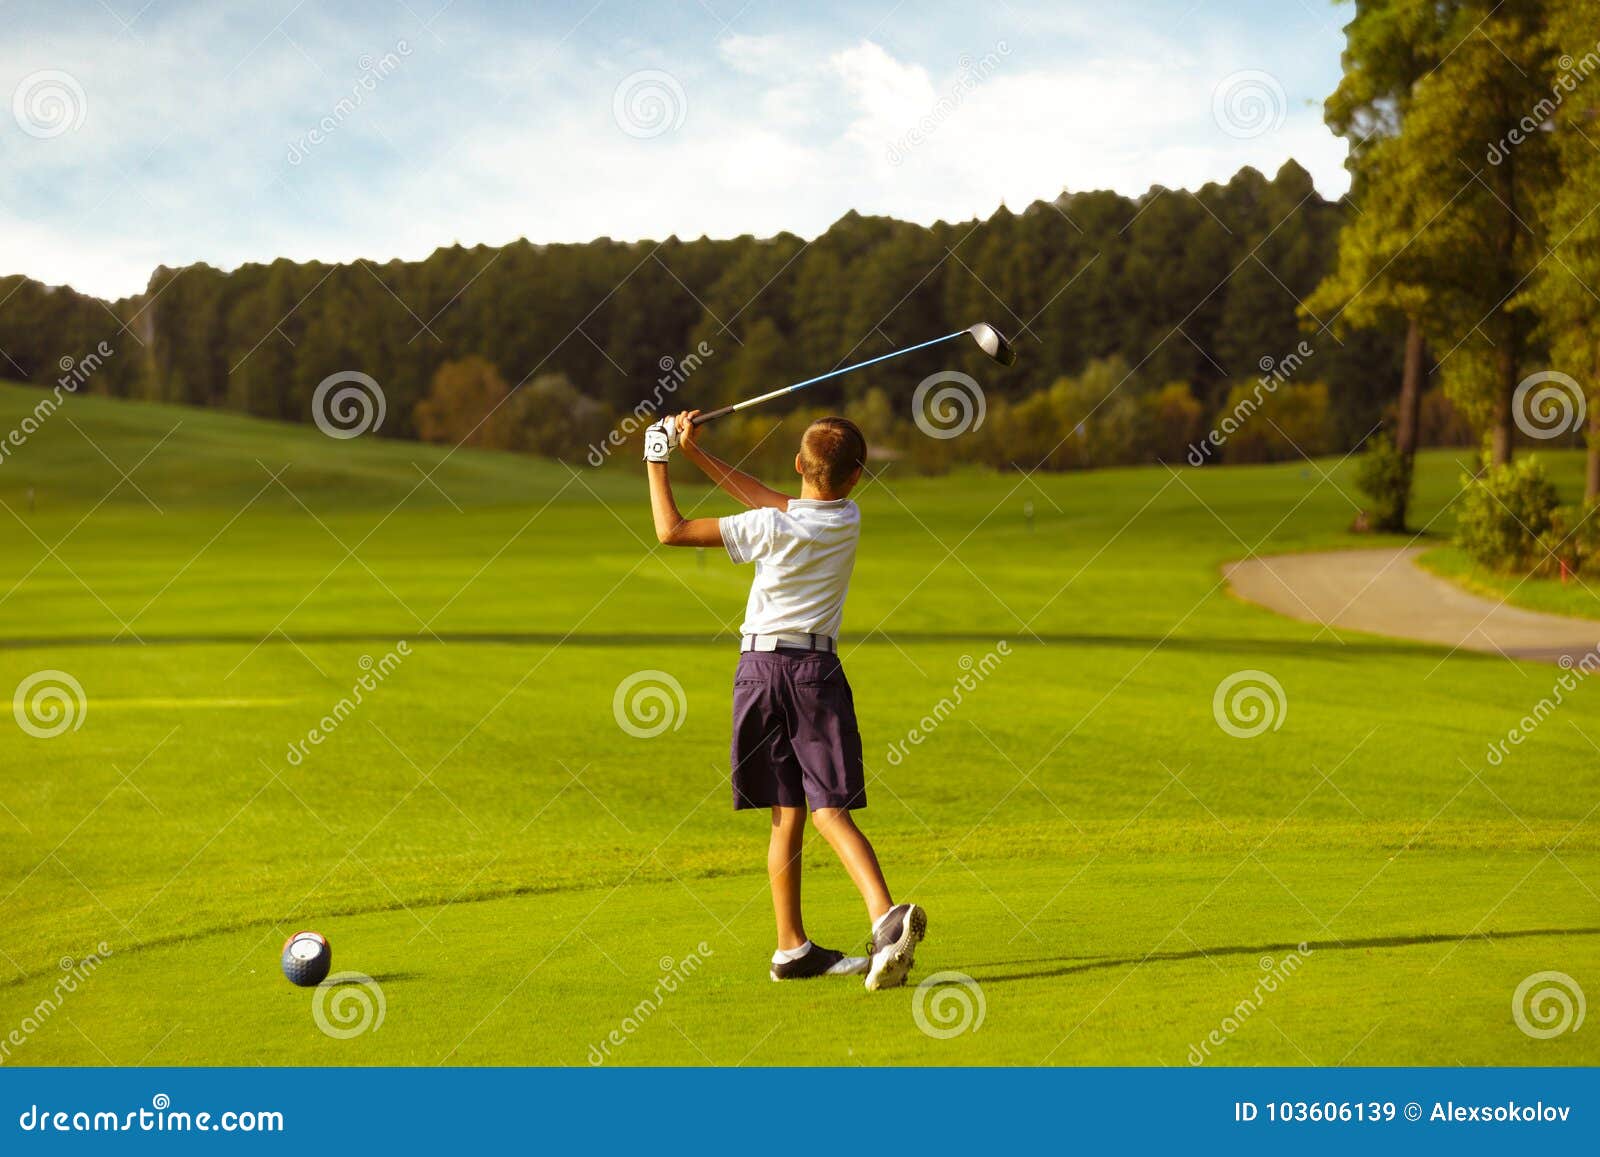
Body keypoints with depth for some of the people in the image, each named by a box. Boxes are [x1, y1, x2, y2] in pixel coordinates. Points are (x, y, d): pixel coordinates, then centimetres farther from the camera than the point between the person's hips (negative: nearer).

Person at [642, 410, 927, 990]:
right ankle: (885, 917, -29)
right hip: (816, 670, 0)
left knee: (787, 814, 8)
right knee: (831, 811, -7)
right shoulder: (848, 521, 2)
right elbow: (771, 501, 15)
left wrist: (657, 462, 10)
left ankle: (793, 948, 14)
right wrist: (696, 453, 17)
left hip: (760, 665, 0)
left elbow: (671, 529, -3)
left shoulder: (771, 529, -7)